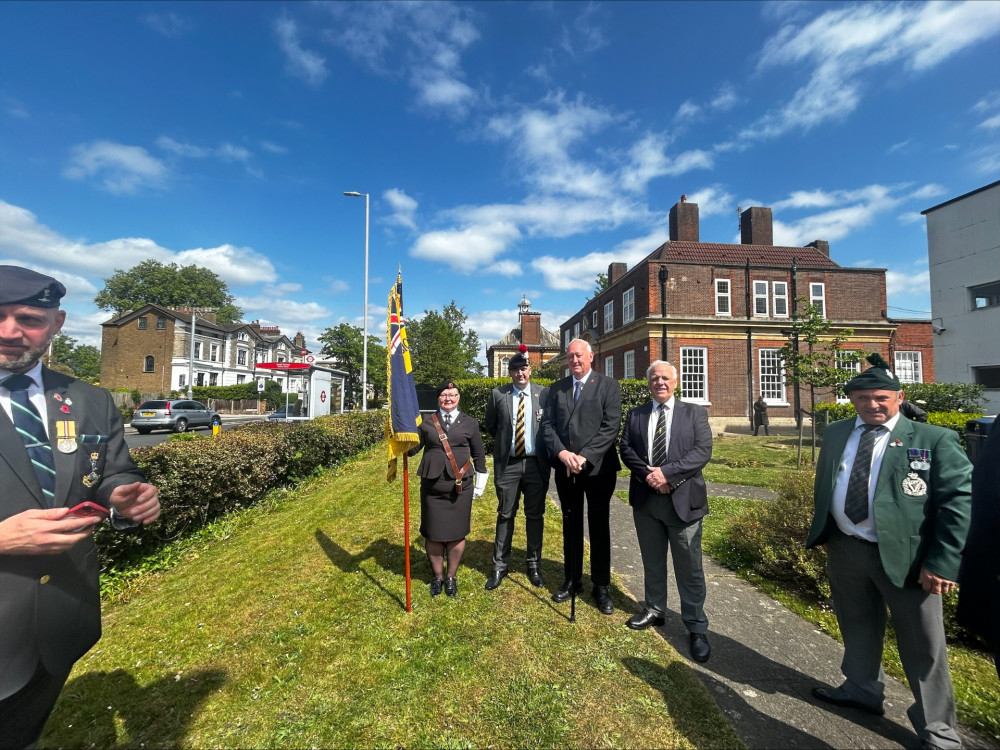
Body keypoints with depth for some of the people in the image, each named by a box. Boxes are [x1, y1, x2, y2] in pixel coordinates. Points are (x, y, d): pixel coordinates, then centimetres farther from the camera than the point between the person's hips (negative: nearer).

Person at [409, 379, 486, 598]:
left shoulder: (469, 423, 7)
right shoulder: (427, 423, 7)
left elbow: (479, 454, 11)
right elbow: (412, 449, 2)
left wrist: (481, 482, 10)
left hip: (460, 486, 0)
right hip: (432, 485, 1)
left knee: (457, 533, 8)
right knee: (433, 533, 8)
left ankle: (451, 576, 29)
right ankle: (438, 576, 30)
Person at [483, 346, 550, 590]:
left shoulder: (544, 393, -1)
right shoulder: (497, 394, -1)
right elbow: (491, 427, 11)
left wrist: (548, 454, 3)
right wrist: (505, 443, 9)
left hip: (536, 463, 1)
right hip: (507, 464, 0)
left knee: (535, 515, 12)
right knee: (505, 515, 9)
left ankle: (534, 565, 28)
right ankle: (499, 566, 22)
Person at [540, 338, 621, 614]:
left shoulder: (608, 386, -3)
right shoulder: (556, 388, 8)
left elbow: (611, 426, -11)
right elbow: (547, 424, 2)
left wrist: (584, 456, -19)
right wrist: (561, 452, -14)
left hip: (598, 467, -3)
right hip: (565, 468, 4)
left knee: (599, 527, 8)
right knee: (570, 525, 15)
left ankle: (601, 586, 23)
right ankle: (572, 580, 30)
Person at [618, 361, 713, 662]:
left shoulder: (695, 413, 1)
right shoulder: (635, 415, 7)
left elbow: (702, 450, -10)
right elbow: (625, 448, 1)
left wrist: (667, 473, -20)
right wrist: (647, 474, -15)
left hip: (683, 499, -2)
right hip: (645, 499, 3)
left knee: (689, 567, 6)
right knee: (652, 561, 17)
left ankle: (696, 627, 21)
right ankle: (654, 610, 35)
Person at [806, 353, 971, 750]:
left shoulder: (933, 440, -7)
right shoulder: (835, 433, 6)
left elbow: (958, 502, -10)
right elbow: (823, 485, 14)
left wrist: (941, 563, -15)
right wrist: (821, 533, 12)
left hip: (903, 555, -4)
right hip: (844, 549, 4)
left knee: (923, 644, 10)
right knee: (857, 626, 21)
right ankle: (862, 688, 44)